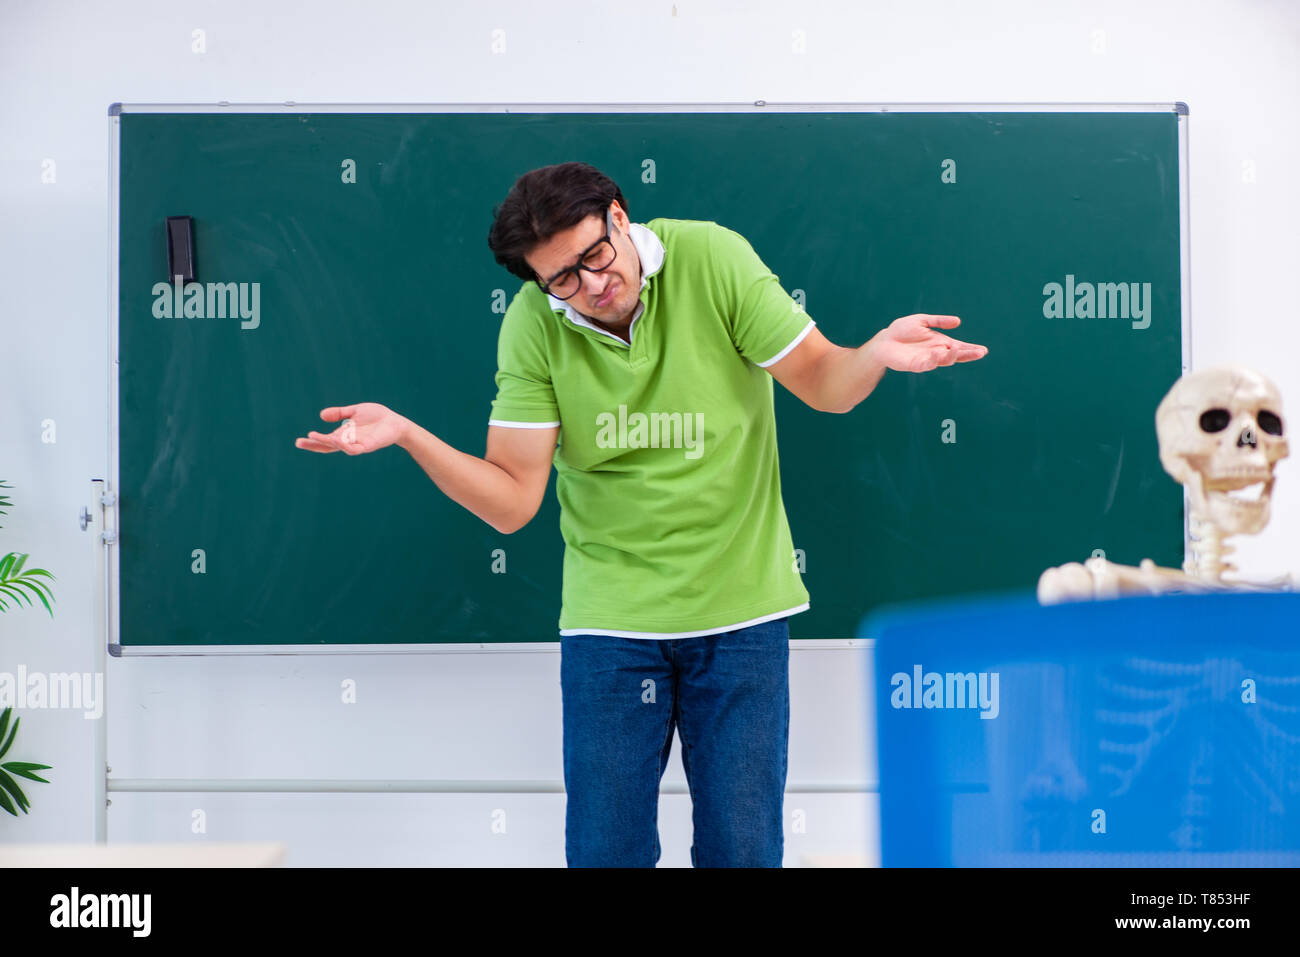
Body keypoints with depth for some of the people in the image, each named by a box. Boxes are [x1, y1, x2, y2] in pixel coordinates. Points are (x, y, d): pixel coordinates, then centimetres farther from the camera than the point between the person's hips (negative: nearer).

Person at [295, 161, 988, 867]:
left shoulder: (711, 257, -11)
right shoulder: (533, 325, -9)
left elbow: (822, 381, -4)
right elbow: (511, 502, -10)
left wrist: (876, 353, -27)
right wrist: (404, 433, -24)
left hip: (741, 606, 0)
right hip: (610, 617, 0)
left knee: (742, 850, 5)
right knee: (604, 851, 5)